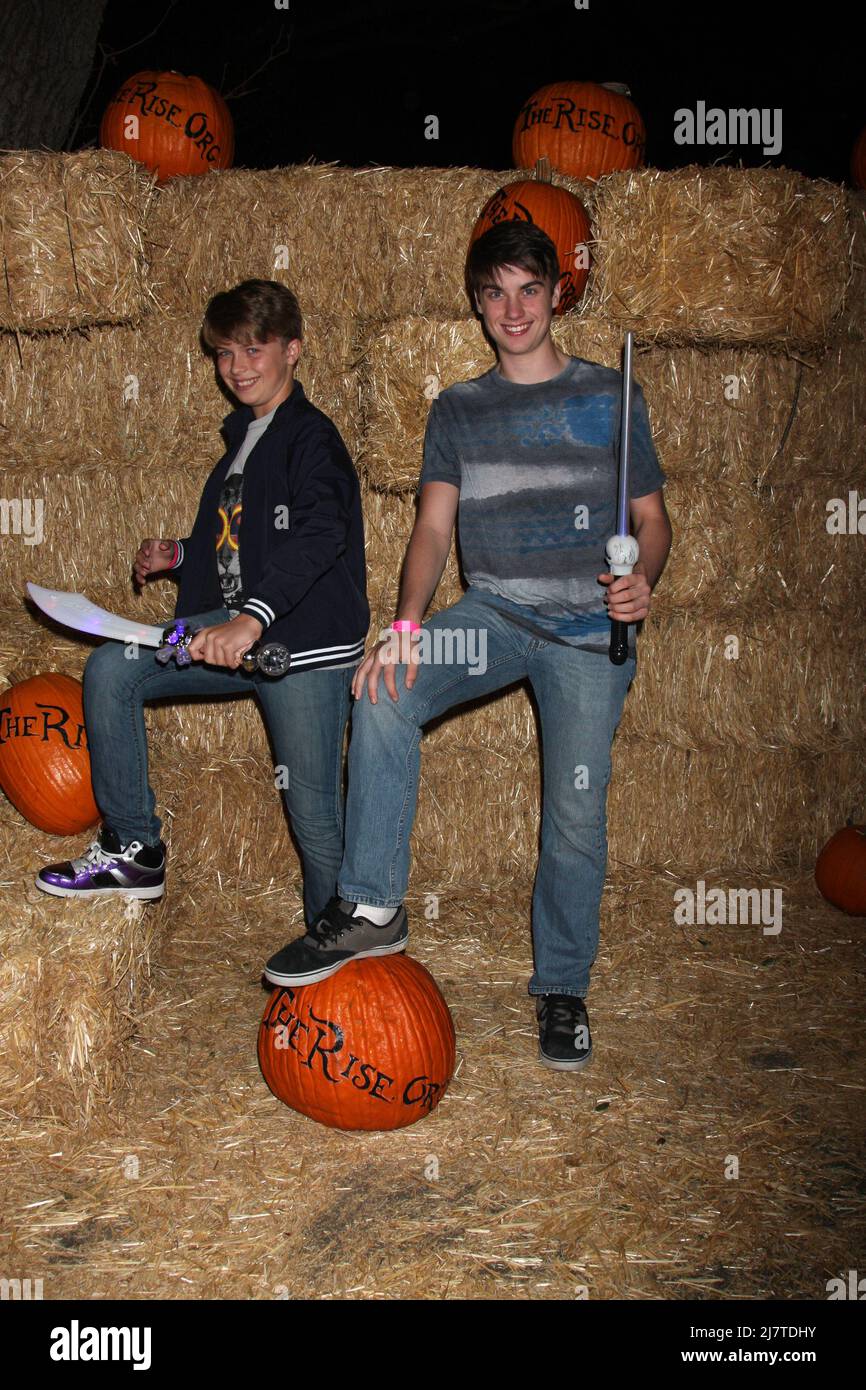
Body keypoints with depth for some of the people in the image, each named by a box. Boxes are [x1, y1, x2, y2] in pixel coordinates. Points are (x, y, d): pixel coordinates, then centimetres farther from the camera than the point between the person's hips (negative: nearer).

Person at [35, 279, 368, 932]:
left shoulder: (311, 437, -10)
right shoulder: (243, 435, 19)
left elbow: (320, 533, -29)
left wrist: (254, 616, -40)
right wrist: (178, 556, 12)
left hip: (307, 643, -8)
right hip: (238, 631, 8)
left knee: (314, 811, -2)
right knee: (110, 669, -7)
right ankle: (135, 849, 0)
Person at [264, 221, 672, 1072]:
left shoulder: (610, 398, 8)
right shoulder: (457, 410, 11)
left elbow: (653, 519, 10)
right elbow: (434, 525, -1)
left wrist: (642, 580, -14)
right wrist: (407, 621, -19)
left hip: (590, 628, -1)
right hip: (493, 612, 1)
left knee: (576, 815, -4)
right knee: (381, 687, -26)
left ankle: (562, 987, 18)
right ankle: (371, 907, -17)